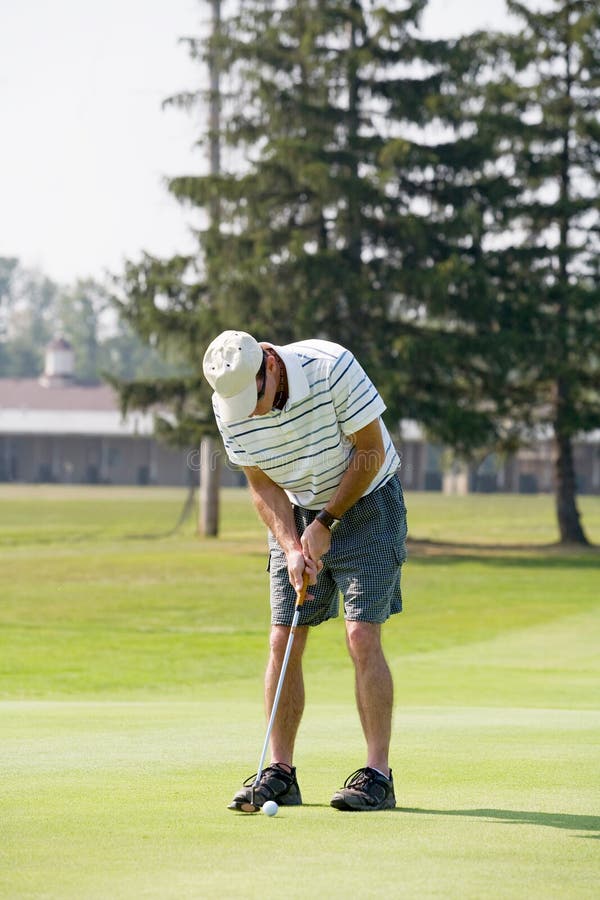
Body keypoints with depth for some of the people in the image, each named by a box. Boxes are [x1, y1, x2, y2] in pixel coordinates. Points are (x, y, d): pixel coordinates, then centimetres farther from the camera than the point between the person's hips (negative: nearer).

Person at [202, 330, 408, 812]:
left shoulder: (331, 367, -27)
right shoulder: (229, 408, -13)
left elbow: (370, 451, -17)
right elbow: (263, 486, -3)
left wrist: (325, 524, -15)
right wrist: (292, 548, -18)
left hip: (365, 502, -4)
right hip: (299, 515, 4)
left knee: (362, 636, -13)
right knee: (283, 641, -2)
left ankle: (378, 775, -10)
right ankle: (280, 773, 4)